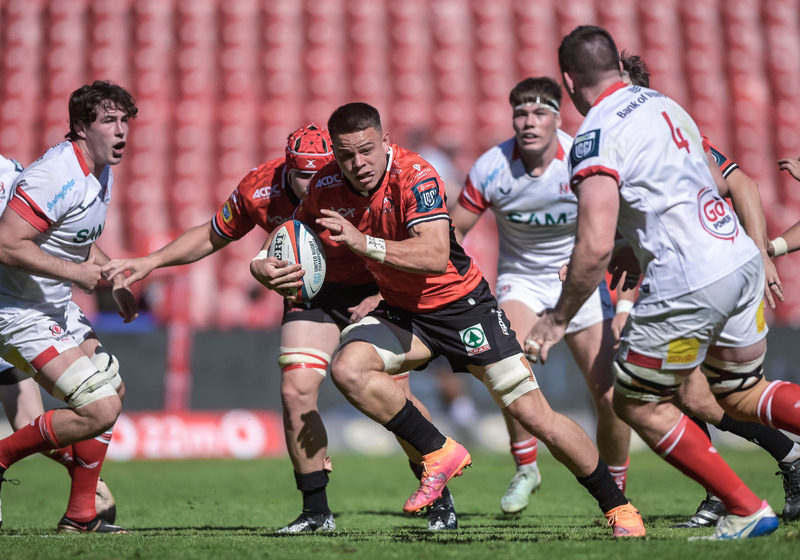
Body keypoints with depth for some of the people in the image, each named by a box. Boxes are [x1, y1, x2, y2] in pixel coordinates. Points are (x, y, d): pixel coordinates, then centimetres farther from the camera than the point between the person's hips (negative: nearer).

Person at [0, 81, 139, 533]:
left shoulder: (102, 172, 10)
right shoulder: (59, 176, -23)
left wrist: (116, 281, 15)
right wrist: (73, 271, -25)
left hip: (55, 307, 11)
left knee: (114, 390, 19)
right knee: (101, 409, -18)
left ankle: (80, 516, 25)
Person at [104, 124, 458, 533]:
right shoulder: (259, 190, -19)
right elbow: (211, 237, 0)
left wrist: (379, 297, -31)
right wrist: (150, 262, -6)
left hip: (374, 287, -3)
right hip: (312, 292, 3)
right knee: (296, 391, -11)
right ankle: (316, 512, 4)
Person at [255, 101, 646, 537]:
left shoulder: (415, 175, -26)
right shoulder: (326, 188, -9)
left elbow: (434, 256, -39)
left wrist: (363, 242, -45)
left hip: (462, 304, -5)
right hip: (402, 311, 5)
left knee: (537, 419, -8)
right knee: (347, 369, -25)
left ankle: (618, 507, 10)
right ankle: (439, 454, -8)